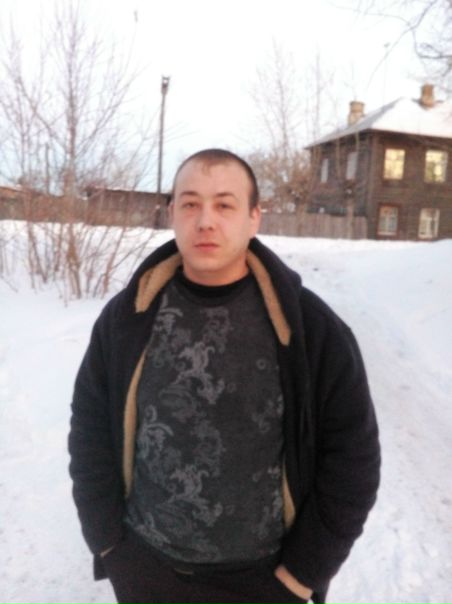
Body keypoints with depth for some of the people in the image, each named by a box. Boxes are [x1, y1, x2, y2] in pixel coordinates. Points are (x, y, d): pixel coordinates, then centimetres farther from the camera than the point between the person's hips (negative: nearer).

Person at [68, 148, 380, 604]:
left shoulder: (312, 327, -15)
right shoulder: (125, 317, -8)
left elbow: (351, 459, -8)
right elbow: (90, 431, 1)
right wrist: (108, 543, 0)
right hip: (143, 566, 2)